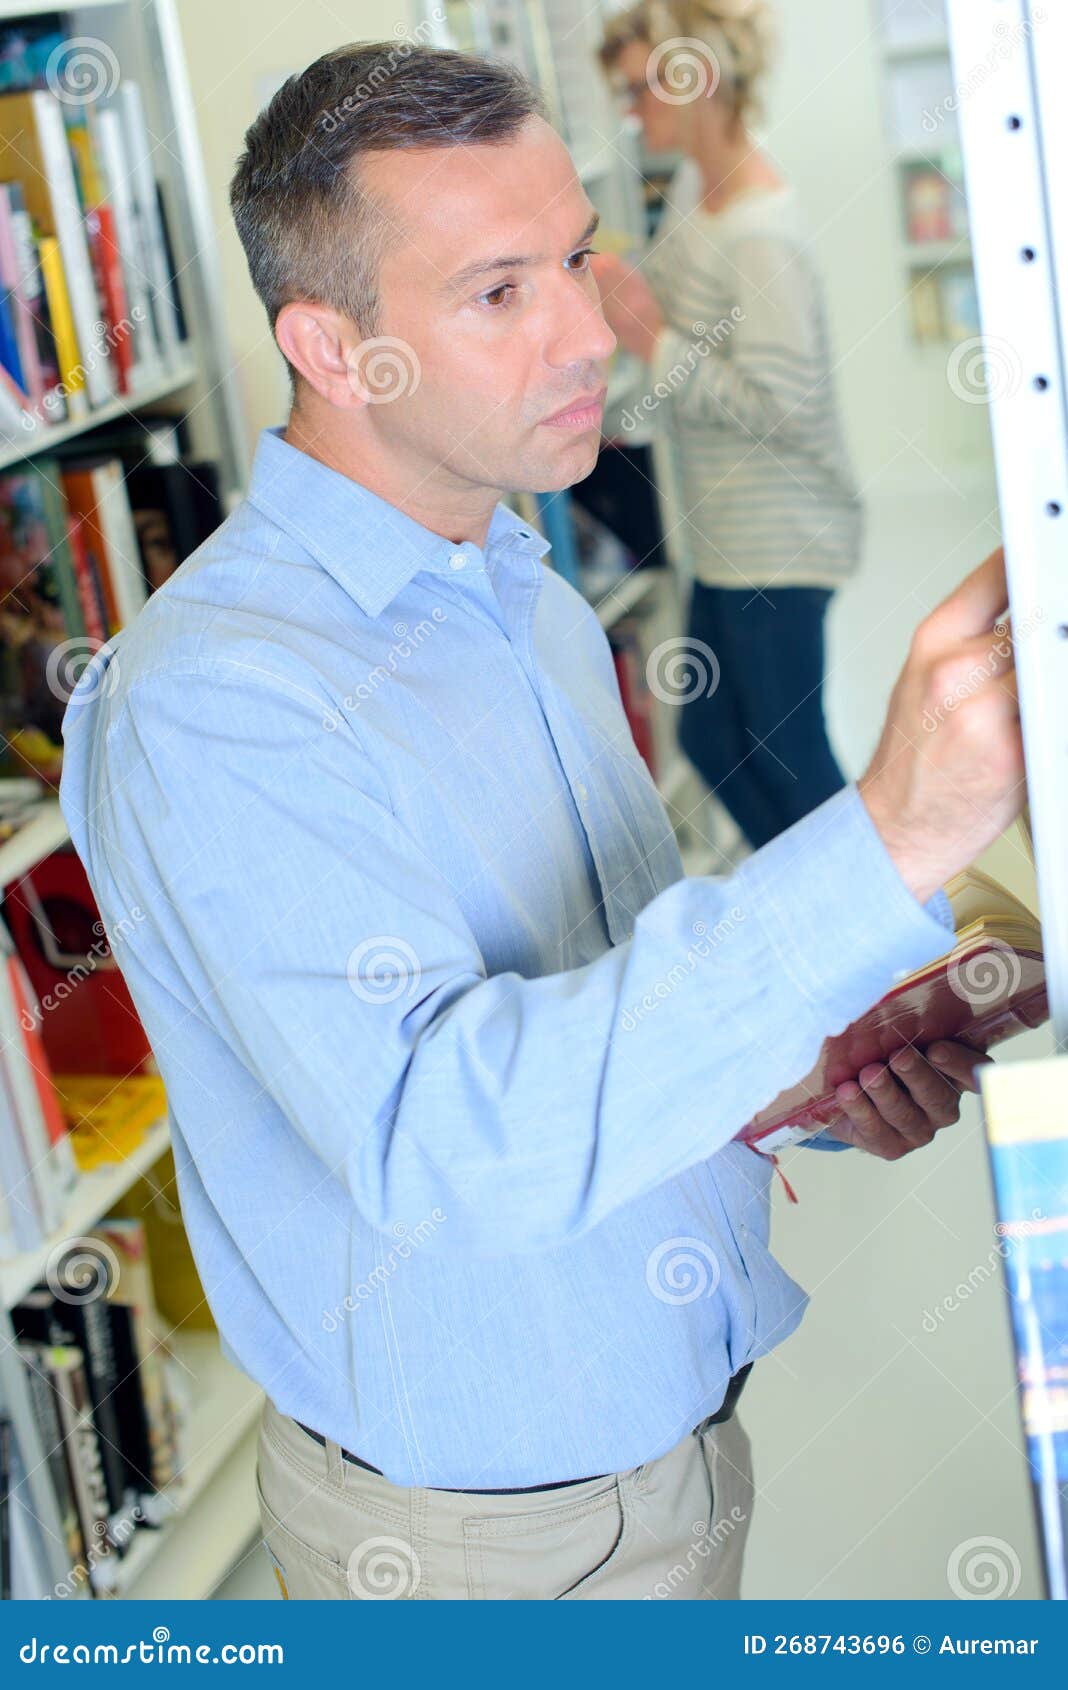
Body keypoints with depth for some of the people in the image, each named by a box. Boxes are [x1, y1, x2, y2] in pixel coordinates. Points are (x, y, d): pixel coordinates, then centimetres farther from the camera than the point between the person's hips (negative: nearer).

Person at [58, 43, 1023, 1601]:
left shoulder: (532, 601, 4)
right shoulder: (211, 701, -25)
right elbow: (441, 1139, -38)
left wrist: (801, 1077, -5)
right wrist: (882, 848, -43)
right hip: (464, 1528, -7)